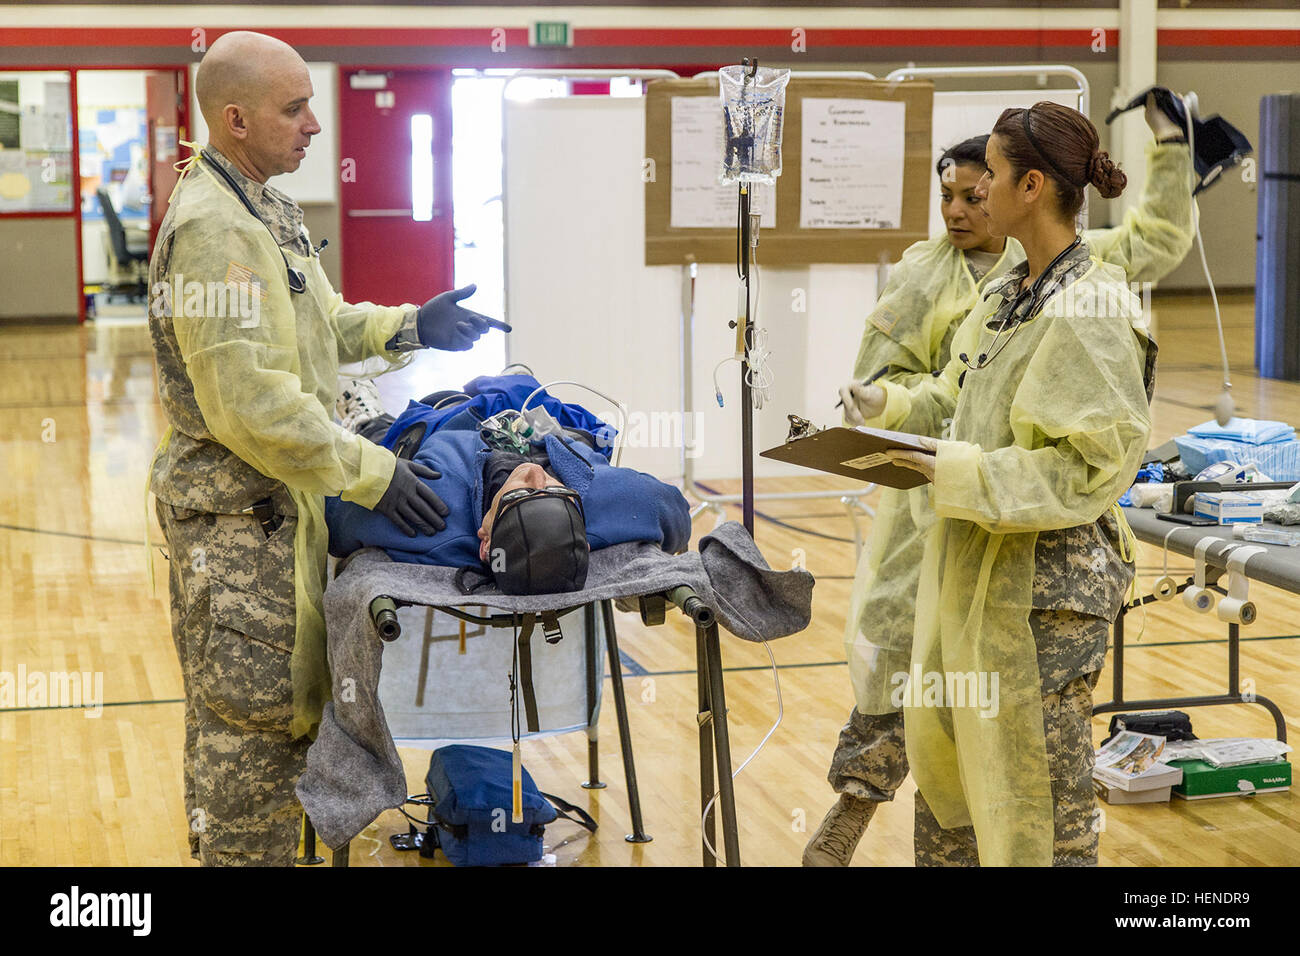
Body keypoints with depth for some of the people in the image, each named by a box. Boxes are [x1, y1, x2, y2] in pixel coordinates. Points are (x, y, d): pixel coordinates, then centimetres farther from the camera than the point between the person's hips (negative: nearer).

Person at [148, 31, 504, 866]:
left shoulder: (268, 208, 11)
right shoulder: (210, 228, -22)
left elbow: (319, 323, 23)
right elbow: (250, 402, -27)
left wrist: (406, 326, 7)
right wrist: (371, 473, -23)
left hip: (285, 499, 10)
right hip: (237, 511, -10)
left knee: (288, 703, 19)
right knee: (251, 713, 0)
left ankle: (270, 845, 33)